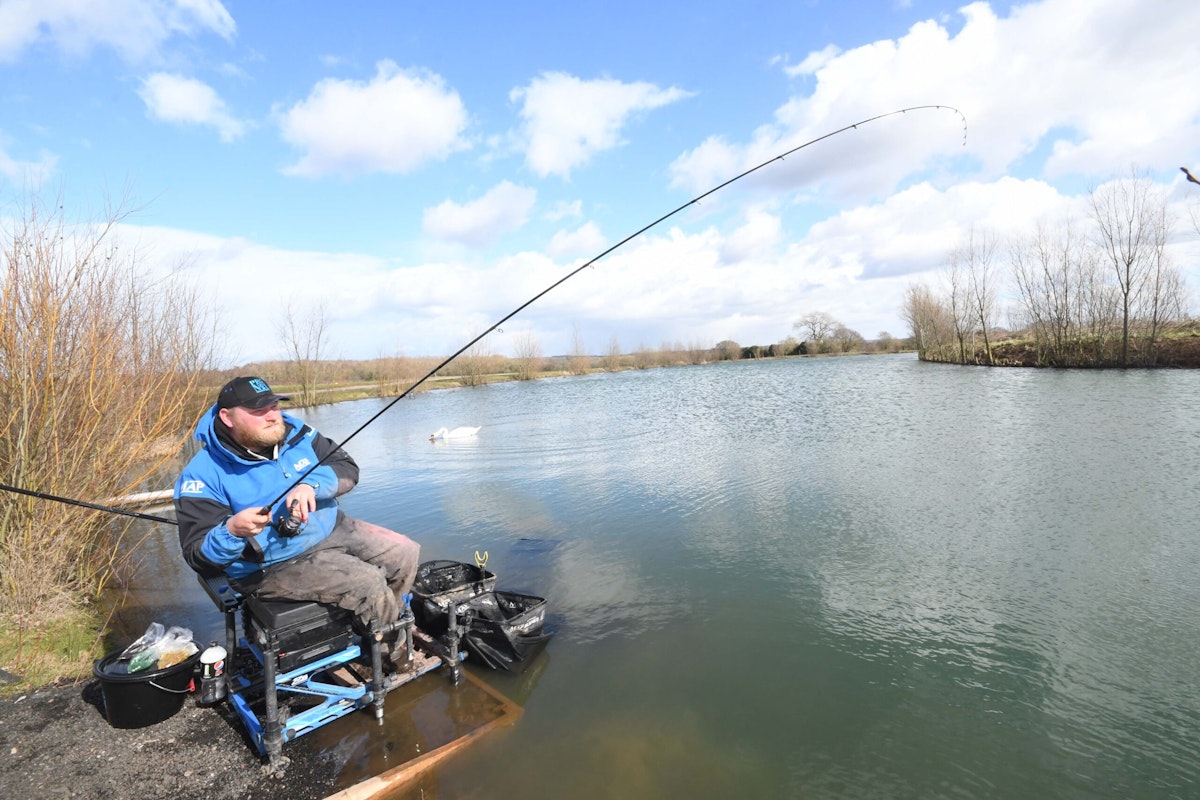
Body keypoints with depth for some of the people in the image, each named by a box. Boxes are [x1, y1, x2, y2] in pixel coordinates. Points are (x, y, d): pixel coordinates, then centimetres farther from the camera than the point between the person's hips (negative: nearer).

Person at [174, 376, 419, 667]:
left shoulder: (294, 432, -3)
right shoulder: (203, 476, -16)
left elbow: (347, 468, -5)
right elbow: (199, 557, -15)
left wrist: (312, 485, -25)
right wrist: (232, 531, -37)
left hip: (332, 530, 6)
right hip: (274, 565, -6)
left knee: (405, 553, 1)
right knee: (368, 583, -23)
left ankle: (385, 626, 25)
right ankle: (397, 649, 8)